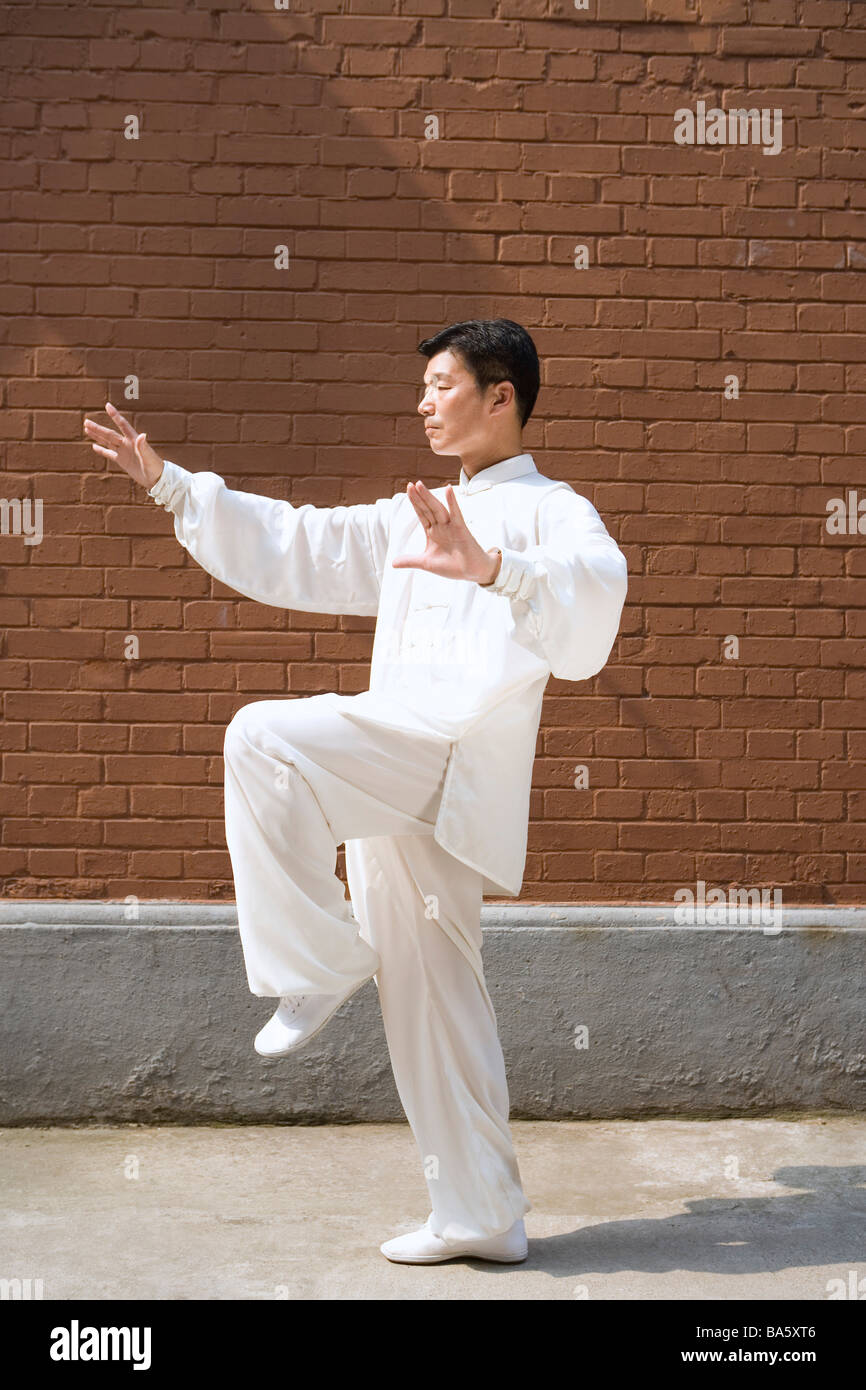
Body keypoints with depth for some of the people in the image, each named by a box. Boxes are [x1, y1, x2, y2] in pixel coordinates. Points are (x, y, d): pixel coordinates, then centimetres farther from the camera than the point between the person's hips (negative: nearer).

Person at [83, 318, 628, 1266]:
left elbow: (594, 594, -19)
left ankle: (315, 966, -15)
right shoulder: (415, 521, 28)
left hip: (456, 750, -8)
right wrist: (171, 485, 22)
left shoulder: (552, 511, 3)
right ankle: (481, 1219, 17)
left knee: (265, 737, -28)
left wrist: (493, 568, -37)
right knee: (429, 1007, 9)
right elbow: (296, 549, 27)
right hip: (395, 790, 8)